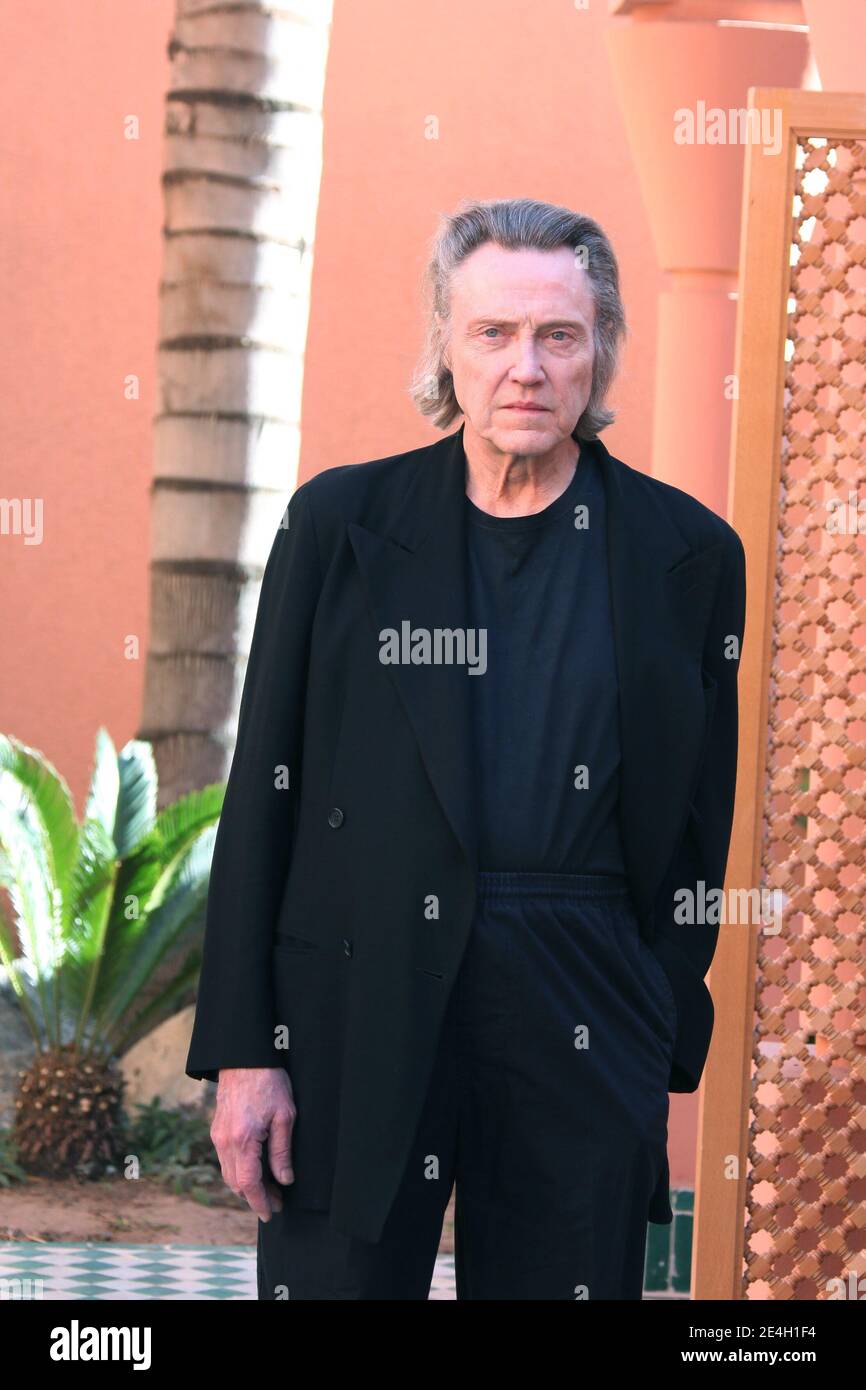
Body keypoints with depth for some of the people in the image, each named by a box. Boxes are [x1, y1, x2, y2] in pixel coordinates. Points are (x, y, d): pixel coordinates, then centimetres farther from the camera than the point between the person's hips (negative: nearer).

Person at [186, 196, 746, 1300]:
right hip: (358, 1001, 0)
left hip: (584, 1014, 1)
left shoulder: (687, 555, 5)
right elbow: (263, 794, 3)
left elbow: (697, 830, 9)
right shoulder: (340, 523, 4)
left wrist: (665, 1053, 5)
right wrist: (243, 1050, -2)